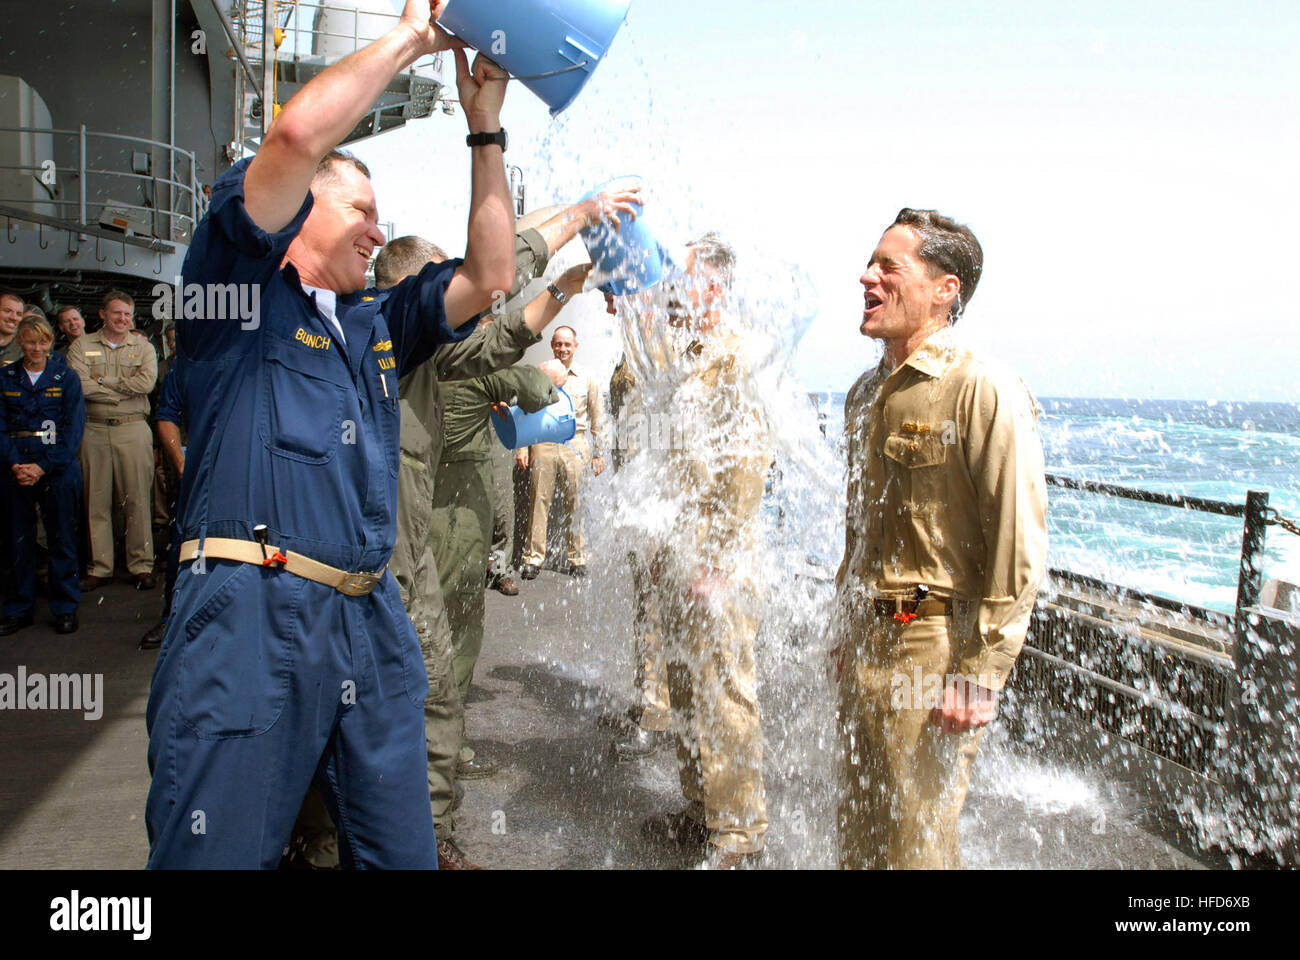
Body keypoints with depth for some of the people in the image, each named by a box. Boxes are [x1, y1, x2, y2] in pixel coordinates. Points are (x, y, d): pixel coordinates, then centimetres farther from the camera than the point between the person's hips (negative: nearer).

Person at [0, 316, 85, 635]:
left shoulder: (66, 378, 2)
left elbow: (73, 428, -4)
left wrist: (43, 466, -13)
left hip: (58, 468, -2)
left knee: (62, 537, 2)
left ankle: (65, 608, 11)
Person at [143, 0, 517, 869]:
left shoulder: (379, 324, 25)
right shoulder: (241, 285, 5)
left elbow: (489, 276, 18)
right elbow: (299, 135, -9)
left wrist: (485, 129, 16)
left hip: (372, 621, 7)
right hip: (252, 612, -6)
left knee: (403, 853, 9)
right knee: (221, 854, -2)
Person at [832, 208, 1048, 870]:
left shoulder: (986, 393, -16)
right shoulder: (866, 394, 11)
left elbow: (1020, 549, -18)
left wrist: (980, 674, -19)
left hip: (932, 647, -8)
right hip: (865, 642, 8)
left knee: (914, 844, 4)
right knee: (858, 835, 18)